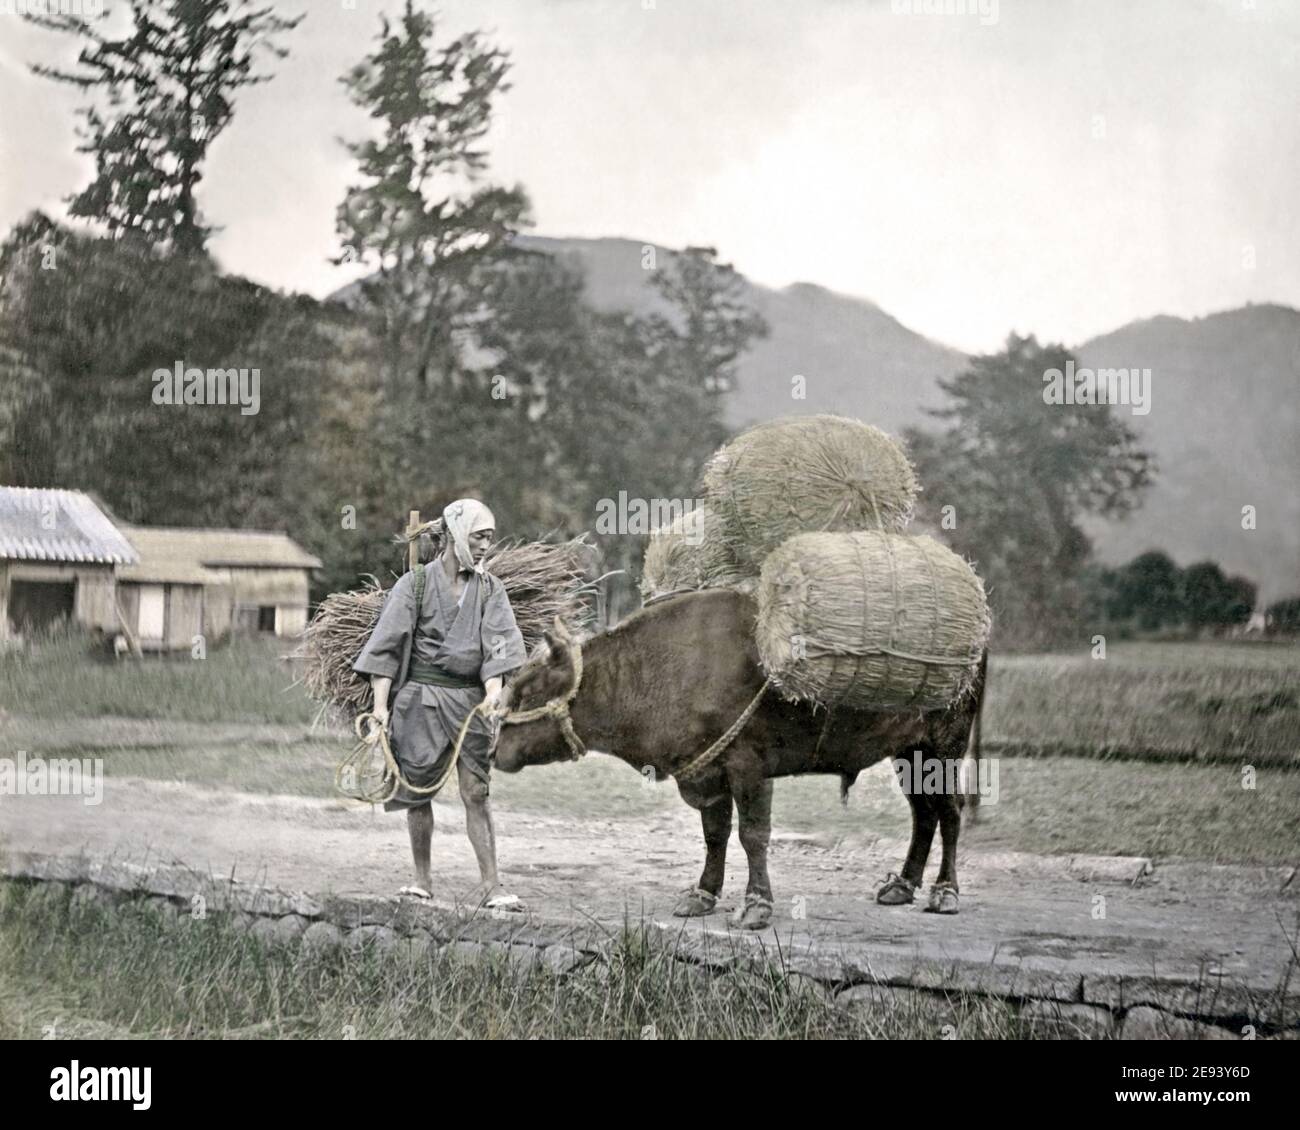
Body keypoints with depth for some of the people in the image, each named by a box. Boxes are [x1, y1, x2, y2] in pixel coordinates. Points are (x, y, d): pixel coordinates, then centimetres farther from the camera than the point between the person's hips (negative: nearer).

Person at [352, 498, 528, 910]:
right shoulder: (416, 583, -2)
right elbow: (387, 646, -3)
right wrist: (380, 704, -10)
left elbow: (497, 646, -3)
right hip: (422, 696, -2)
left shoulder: (489, 588, 7)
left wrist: (493, 691, -20)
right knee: (418, 790, 4)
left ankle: (490, 884, -2)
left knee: (476, 792, -2)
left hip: (471, 698, 2)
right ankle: (422, 877, 17)